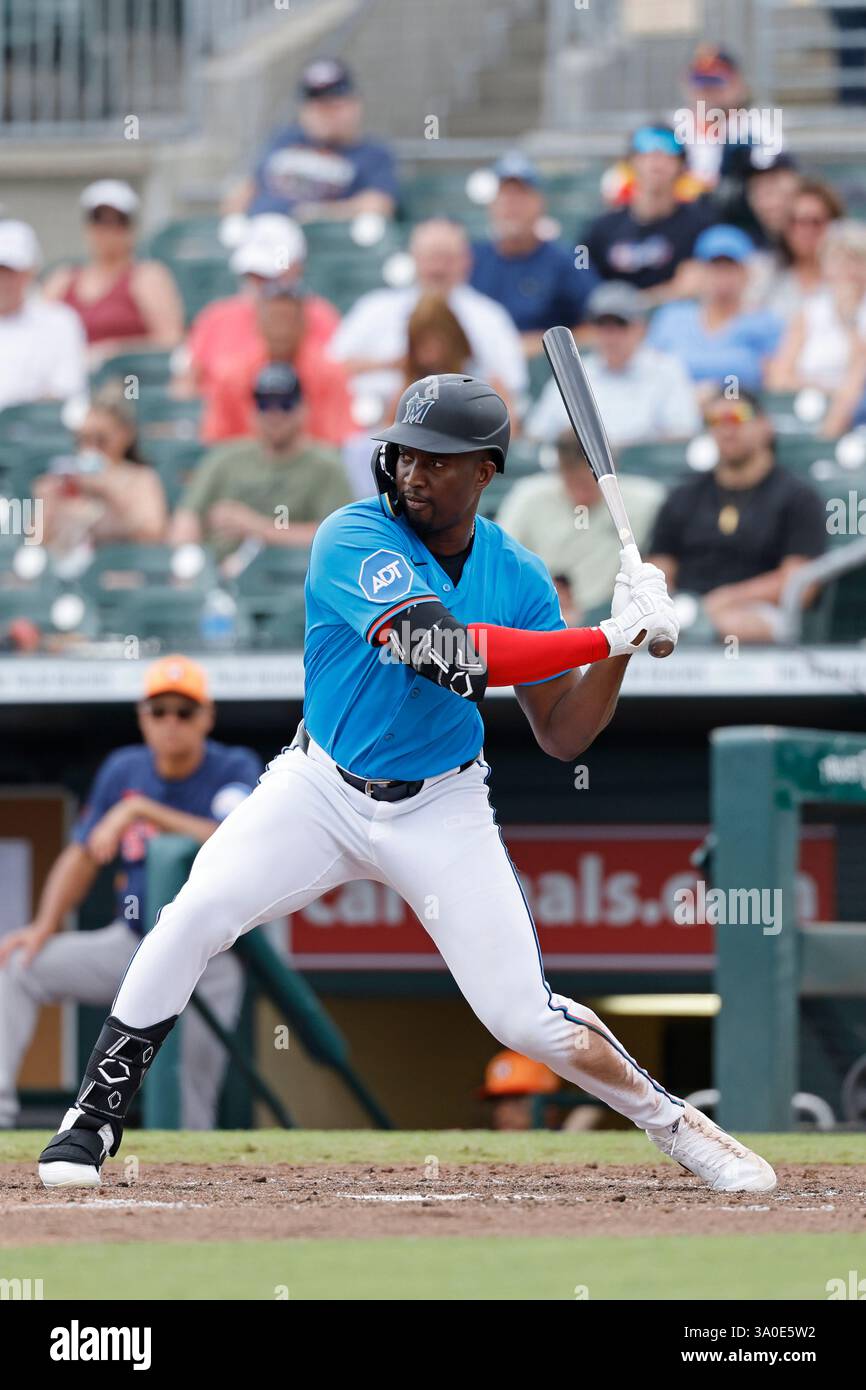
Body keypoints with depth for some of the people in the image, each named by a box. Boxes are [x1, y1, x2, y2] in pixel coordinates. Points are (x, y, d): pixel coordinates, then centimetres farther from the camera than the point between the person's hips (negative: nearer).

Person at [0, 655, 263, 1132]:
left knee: (189, 1106, -14)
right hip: (131, 943, 4)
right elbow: (81, 857, 9)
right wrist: (44, 927, -6)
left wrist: (141, 810, -32)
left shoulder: (236, 770, -12)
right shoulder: (124, 770, 3)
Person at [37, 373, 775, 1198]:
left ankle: (672, 1122, 17)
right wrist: (608, 637, -31)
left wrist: (623, 647, -18)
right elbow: (449, 652, -33)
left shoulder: (518, 578, -4)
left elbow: (561, 737, -2)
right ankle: (94, 1118, -9)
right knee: (196, 913, -23)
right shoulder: (353, 540, -18)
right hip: (319, 789, -2)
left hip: (440, 813, 2)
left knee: (525, 1019, -6)